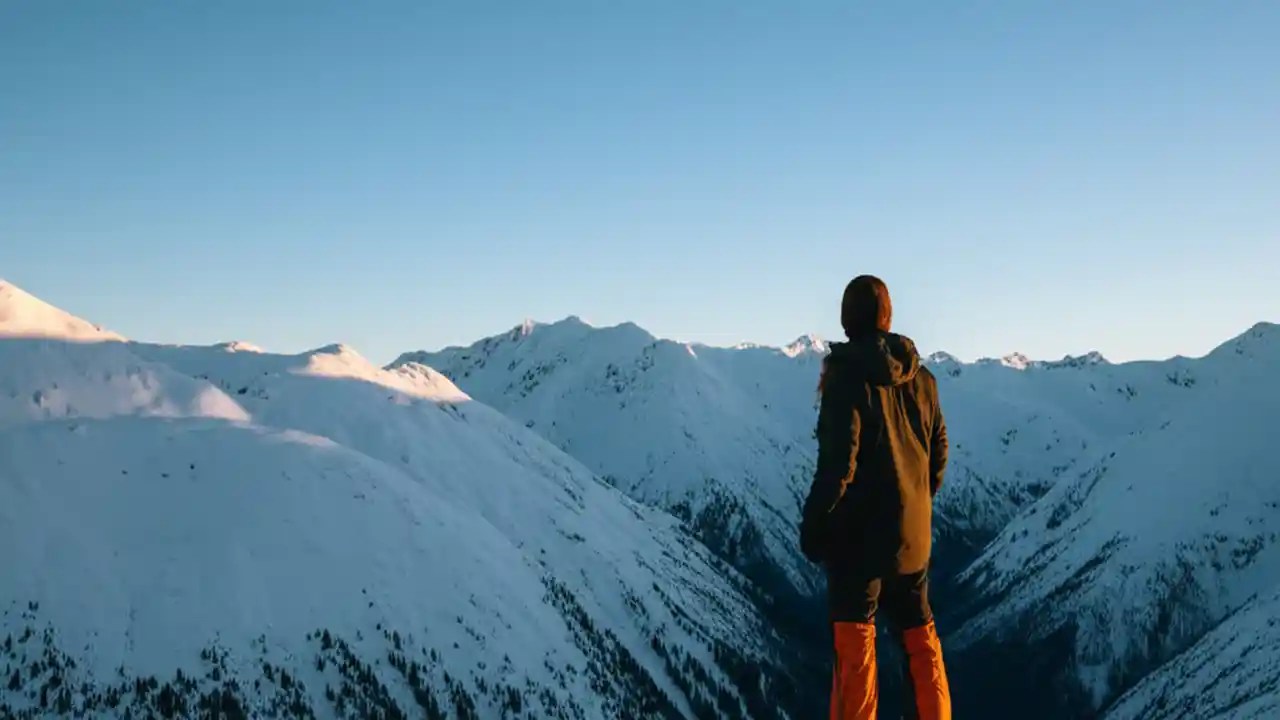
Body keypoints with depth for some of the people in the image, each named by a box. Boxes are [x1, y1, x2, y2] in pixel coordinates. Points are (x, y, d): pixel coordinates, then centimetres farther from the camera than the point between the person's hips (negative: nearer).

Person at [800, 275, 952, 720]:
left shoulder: (847, 376, -14)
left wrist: (814, 524, -9)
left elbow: (838, 461, -17)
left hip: (858, 532, -6)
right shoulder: (920, 378, 5)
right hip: (912, 534, 6)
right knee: (919, 637, 16)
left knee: (854, 643, -1)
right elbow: (939, 453, 11)